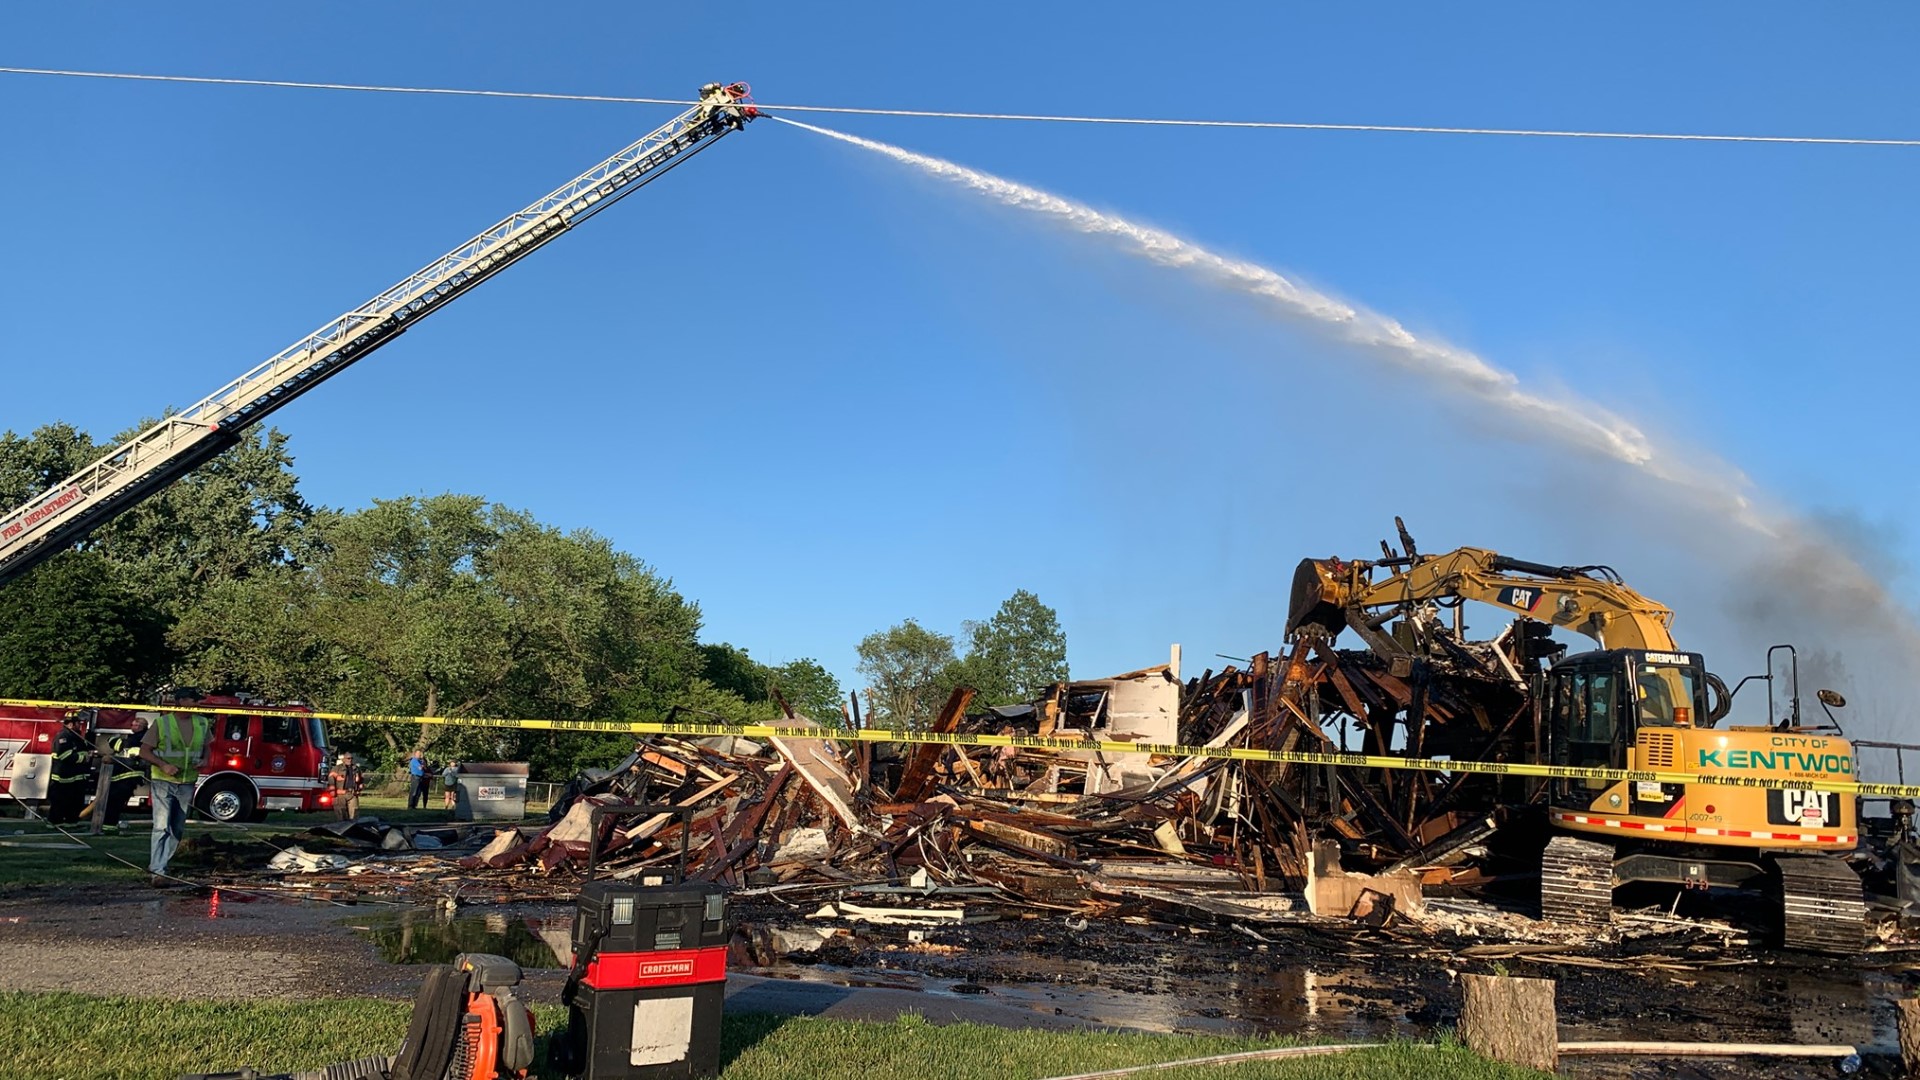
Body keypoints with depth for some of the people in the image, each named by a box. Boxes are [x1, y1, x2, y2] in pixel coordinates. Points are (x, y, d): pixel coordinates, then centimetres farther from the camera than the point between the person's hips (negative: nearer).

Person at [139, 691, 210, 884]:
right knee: (162, 826, -9)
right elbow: (144, 751, -5)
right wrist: (163, 765, -20)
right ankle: (158, 871, -9)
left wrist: (204, 760, -3)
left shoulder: (203, 724, 5)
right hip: (163, 782, -5)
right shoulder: (161, 723, -7)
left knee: (178, 829, 12)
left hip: (187, 784, 5)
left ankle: (159, 861, 29)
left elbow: (206, 748, 18)